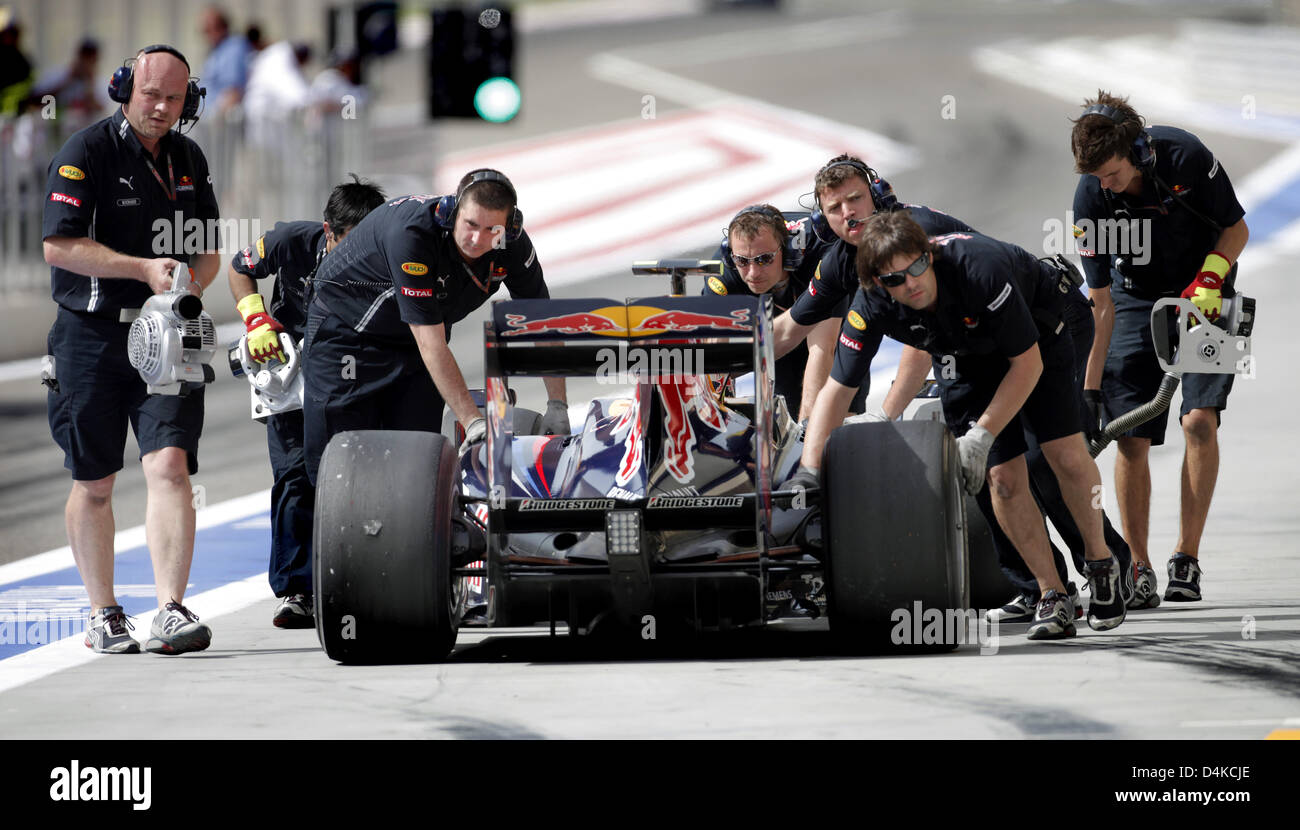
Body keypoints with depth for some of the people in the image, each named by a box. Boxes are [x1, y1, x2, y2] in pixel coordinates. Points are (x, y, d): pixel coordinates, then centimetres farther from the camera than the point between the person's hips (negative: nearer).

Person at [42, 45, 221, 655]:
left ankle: (170, 613, -19)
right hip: (90, 335, -3)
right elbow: (59, 245, -15)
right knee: (93, 483, 6)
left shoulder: (189, 160, 11)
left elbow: (209, 252, 18)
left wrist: (186, 289, -4)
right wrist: (144, 269, -19)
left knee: (169, 465, -14)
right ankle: (103, 615, 19)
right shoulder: (86, 153, -7)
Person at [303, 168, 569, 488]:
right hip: (345, 327, -5)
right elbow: (431, 345, -36)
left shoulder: (514, 246, -20)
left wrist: (558, 405, -12)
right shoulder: (412, 234, -37)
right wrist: (472, 422, -37)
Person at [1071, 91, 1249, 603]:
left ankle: (1186, 560, -9)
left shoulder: (1185, 156, -25)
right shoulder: (1091, 197, -20)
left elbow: (1236, 229, -9)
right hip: (1135, 303, 1)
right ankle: (1138, 570, 1)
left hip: (1202, 297, -1)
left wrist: (1209, 279, -27)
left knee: (1199, 420, -18)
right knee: (1131, 439, -8)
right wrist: (1090, 386, -16)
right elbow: (1100, 303, -15)